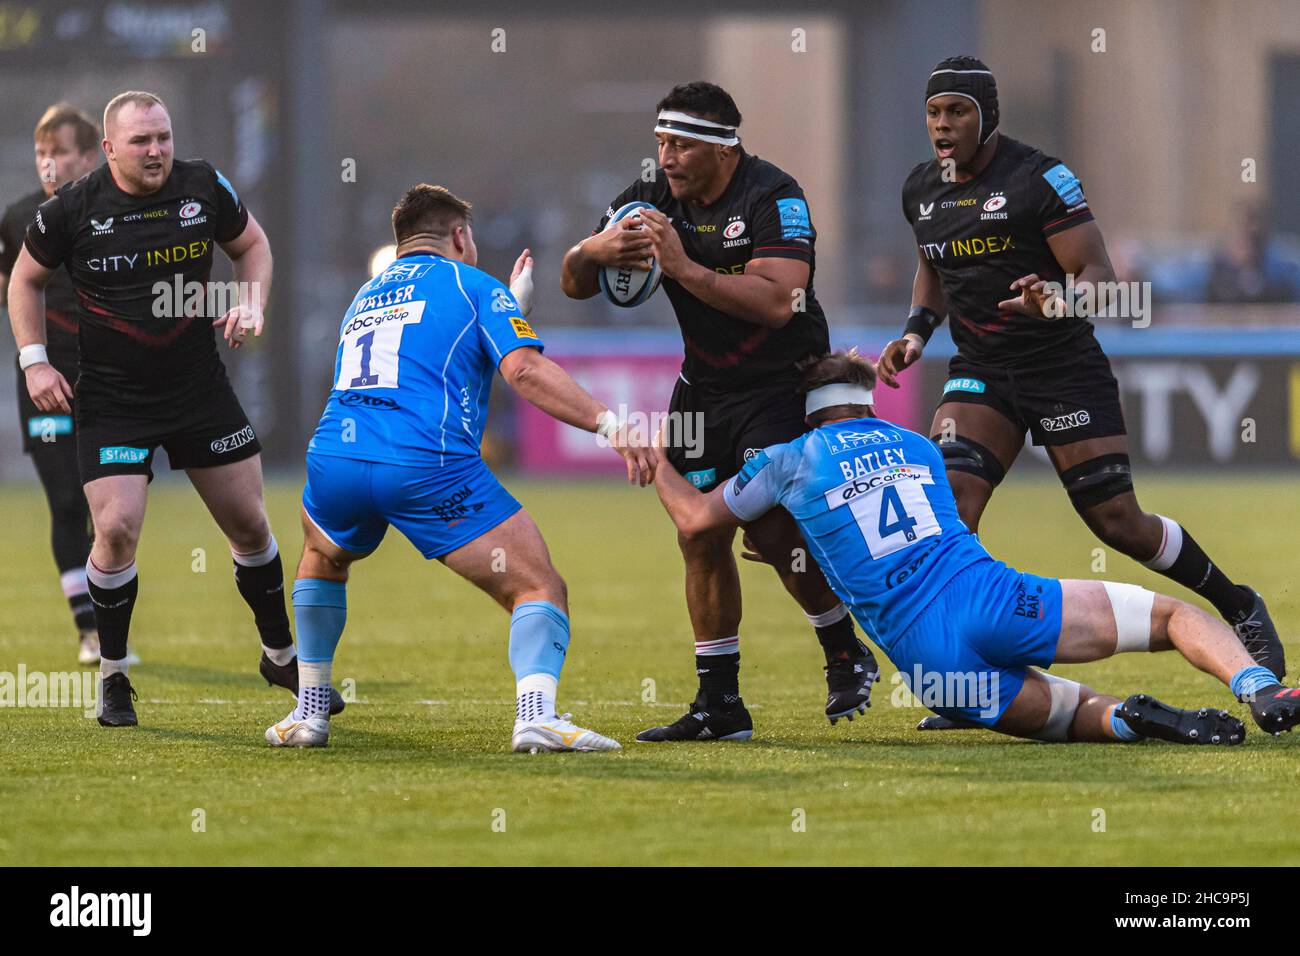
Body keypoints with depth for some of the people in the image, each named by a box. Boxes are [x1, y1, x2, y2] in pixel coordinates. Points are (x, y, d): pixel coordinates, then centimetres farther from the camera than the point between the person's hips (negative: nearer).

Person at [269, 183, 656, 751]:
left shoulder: (364, 298, 31)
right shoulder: (472, 286, 13)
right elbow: (524, 370, -5)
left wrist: (512, 301, 49)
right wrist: (608, 423, -10)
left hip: (334, 461, 5)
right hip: (429, 467, -5)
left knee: (322, 557, 38)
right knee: (539, 590, -1)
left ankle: (309, 714, 32)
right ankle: (537, 714, -27)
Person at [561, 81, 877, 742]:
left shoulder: (773, 198, -19)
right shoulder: (653, 198, -1)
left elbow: (776, 302, -32)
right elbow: (573, 284, 2)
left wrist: (684, 267, -34)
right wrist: (596, 251, -22)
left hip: (782, 384, -6)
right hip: (704, 385, 6)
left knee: (772, 532, -17)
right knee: (700, 538, 1)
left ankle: (846, 656, 5)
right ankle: (720, 705, 8)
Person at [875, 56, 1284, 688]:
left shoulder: (1040, 180, -15)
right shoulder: (921, 192, 5)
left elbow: (1100, 280, -17)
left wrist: (1056, 301, -39)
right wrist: (917, 331, 8)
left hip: (1066, 372, -5)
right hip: (981, 374, 5)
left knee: (1119, 524, -2)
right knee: (950, 503, -17)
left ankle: (1239, 607, 20)